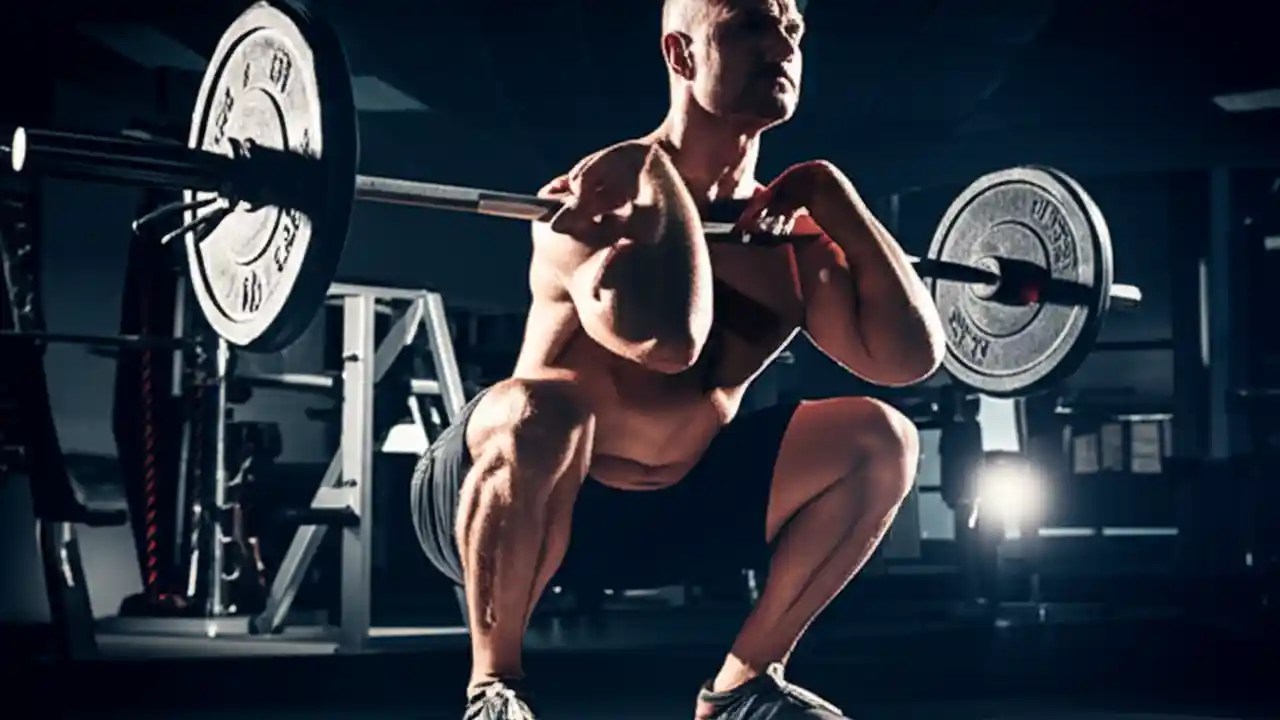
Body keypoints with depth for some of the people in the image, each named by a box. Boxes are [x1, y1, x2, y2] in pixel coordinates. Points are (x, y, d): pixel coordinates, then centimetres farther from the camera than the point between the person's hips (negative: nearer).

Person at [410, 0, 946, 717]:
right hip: (511, 498, -6)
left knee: (882, 440, -1)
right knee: (546, 409, -41)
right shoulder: (599, 197, -23)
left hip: (665, 508, 7)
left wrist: (835, 198, -11)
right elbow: (668, 339, -43)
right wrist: (655, 168, -30)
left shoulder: (791, 234, -1)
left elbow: (910, 354, -10)